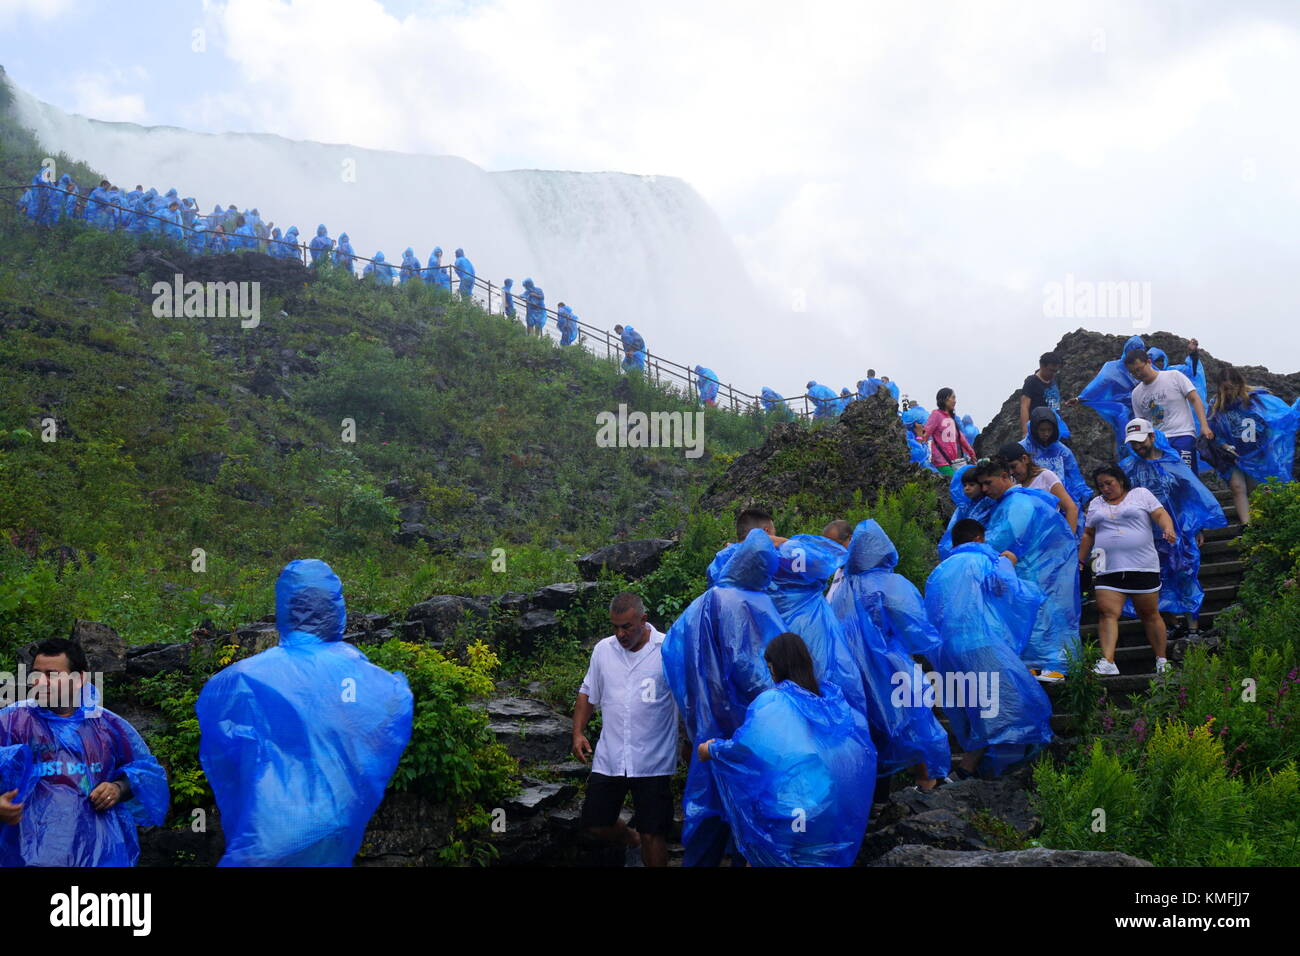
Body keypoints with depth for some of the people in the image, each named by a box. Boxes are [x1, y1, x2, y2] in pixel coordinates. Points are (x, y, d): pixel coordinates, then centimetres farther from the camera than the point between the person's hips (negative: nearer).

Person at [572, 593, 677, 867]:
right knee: (595, 824, 9)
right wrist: (578, 732, 6)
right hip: (608, 759, 4)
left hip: (652, 761, -4)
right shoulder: (603, 650, 6)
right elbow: (588, 694, 18)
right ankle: (632, 839, 38)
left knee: (652, 835, -2)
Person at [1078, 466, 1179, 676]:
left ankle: (1162, 662, 16)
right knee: (1107, 613, -15)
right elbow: (1088, 535, 23)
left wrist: (1168, 529, -20)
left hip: (1142, 566, -2)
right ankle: (1108, 662, -24)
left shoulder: (1141, 495, 9)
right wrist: (1080, 561, 18)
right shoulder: (1095, 504, 19)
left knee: (1150, 614, 4)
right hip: (1107, 570, 2)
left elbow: (1160, 515, 0)